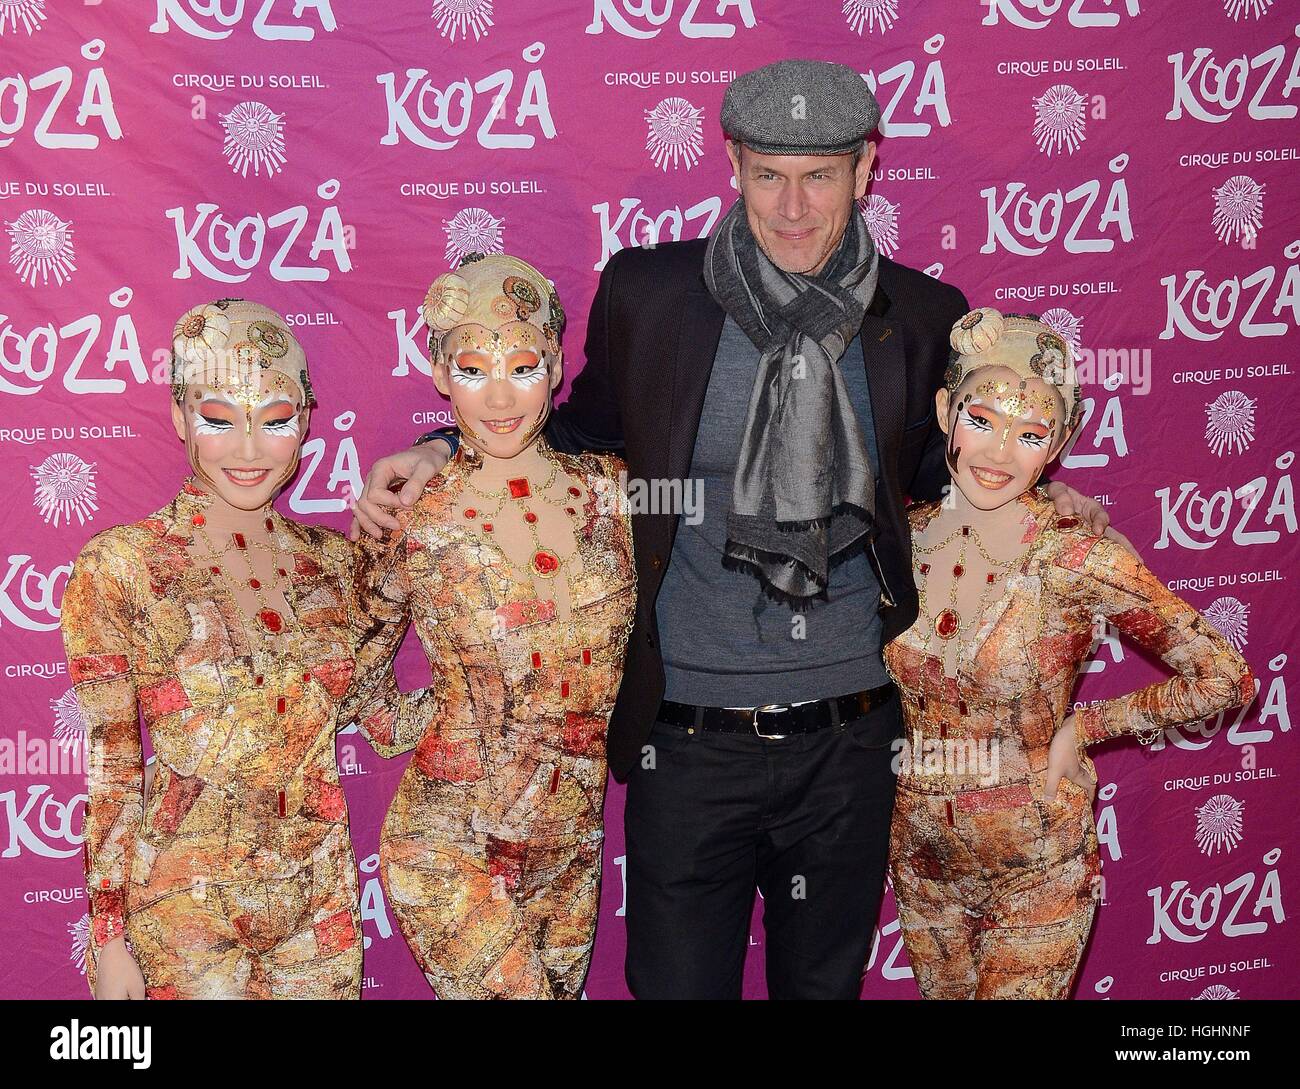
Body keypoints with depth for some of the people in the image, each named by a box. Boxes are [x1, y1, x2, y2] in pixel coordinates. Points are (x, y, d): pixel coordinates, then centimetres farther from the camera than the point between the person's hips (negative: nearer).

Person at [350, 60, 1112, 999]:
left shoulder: (924, 317, -1)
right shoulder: (647, 292, -6)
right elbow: (587, 433, 10)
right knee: (677, 984, 11)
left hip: (847, 743, 2)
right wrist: (448, 448, -4)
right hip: (688, 742, -1)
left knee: (824, 982, 20)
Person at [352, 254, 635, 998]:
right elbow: (356, 672, 7)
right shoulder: (412, 525, -10)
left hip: (573, 847, 4)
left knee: (562, 987, 17)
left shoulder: (610, 488, -3)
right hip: (449, 847, -4)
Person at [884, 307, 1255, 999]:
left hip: (1036, 865, -4)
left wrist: (1082, 727, -12)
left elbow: (1226, 679, -16)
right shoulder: (903, 538, -7)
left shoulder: (1077, 560, -19)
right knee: (940, 992, 21)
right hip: (920, 855, 4)